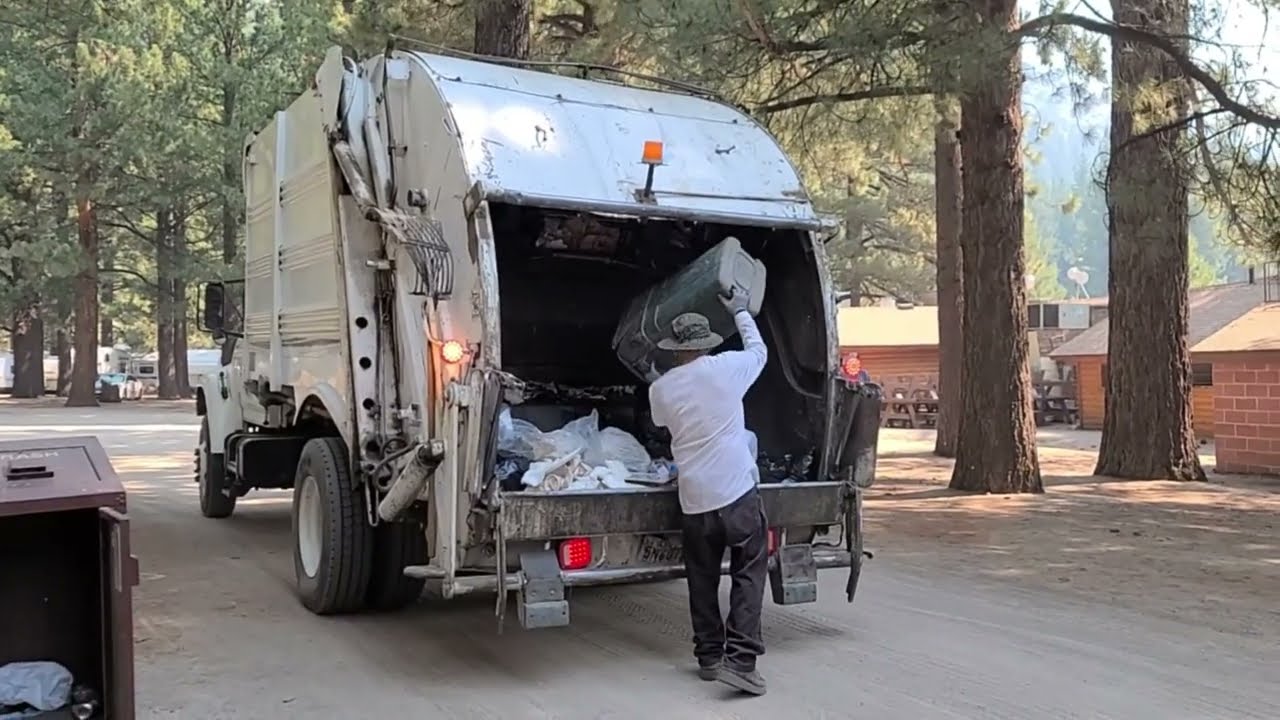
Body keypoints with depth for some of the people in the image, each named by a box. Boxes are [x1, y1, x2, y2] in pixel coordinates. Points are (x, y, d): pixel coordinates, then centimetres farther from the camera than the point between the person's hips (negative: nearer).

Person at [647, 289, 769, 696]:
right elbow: (758, 350, 19)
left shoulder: (660, 389, 2)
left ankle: (709, 656, 21)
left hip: (694, 499, 3)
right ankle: (740, 658, -5)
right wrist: (740, 311, 31)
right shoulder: (726, 368, -3)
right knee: (749, 573, 3)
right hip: (737, 492, -3)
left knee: (702, 579, 15)